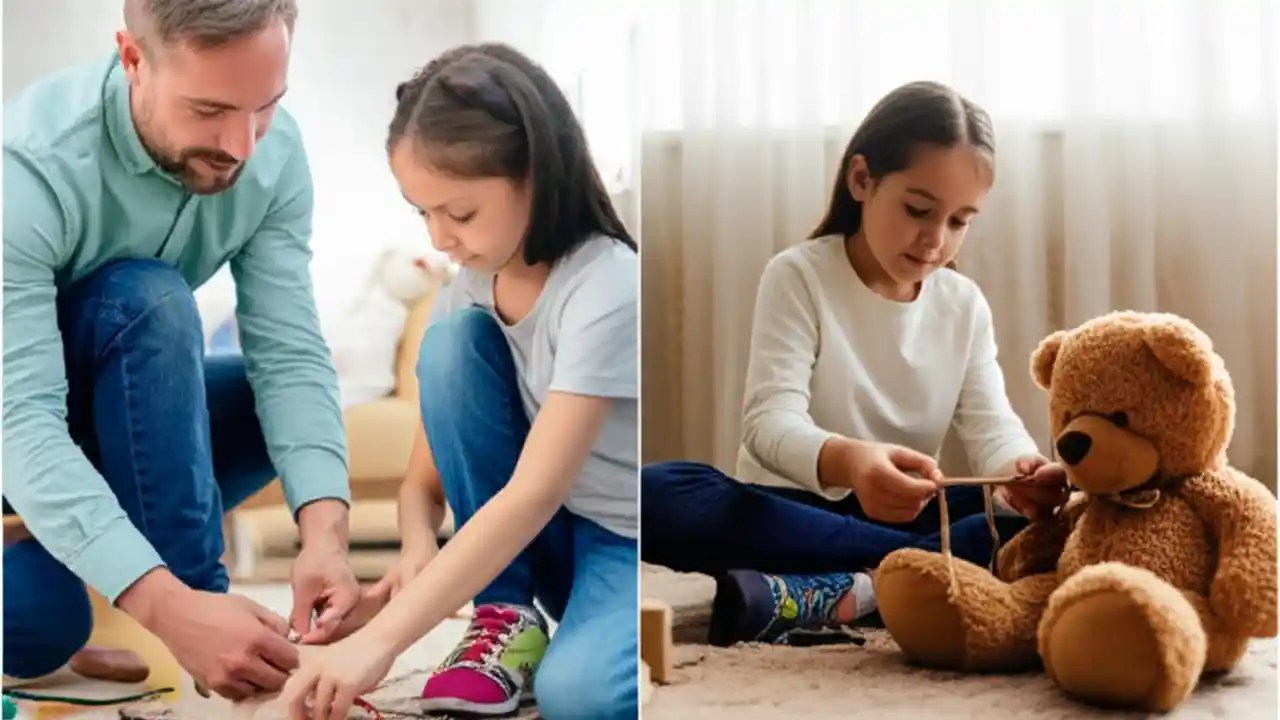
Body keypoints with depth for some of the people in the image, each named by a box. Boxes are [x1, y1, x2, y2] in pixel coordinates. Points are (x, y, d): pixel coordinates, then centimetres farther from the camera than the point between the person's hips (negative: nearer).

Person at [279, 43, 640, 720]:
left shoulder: (608, 292, -26)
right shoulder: (472, 284, -5)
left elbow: (533, 495, -33)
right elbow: (425, 480, 0)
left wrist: (378, 641, -39)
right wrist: (418, 551, -25)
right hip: (546, 537, 7)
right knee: (452, 344, -17)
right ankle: (507, 618, -7)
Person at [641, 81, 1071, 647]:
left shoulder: (965, 304, 4)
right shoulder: (798, 275, -8)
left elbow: (991, 425, -6)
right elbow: (770, 419, -22)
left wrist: (1019, 472, -32)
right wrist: (846, 460, -45)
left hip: (903, 515, 3)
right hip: (796, 510, -2)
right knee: (652, 497, -34)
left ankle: (839, 594, -33)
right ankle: (934, 565, -34)